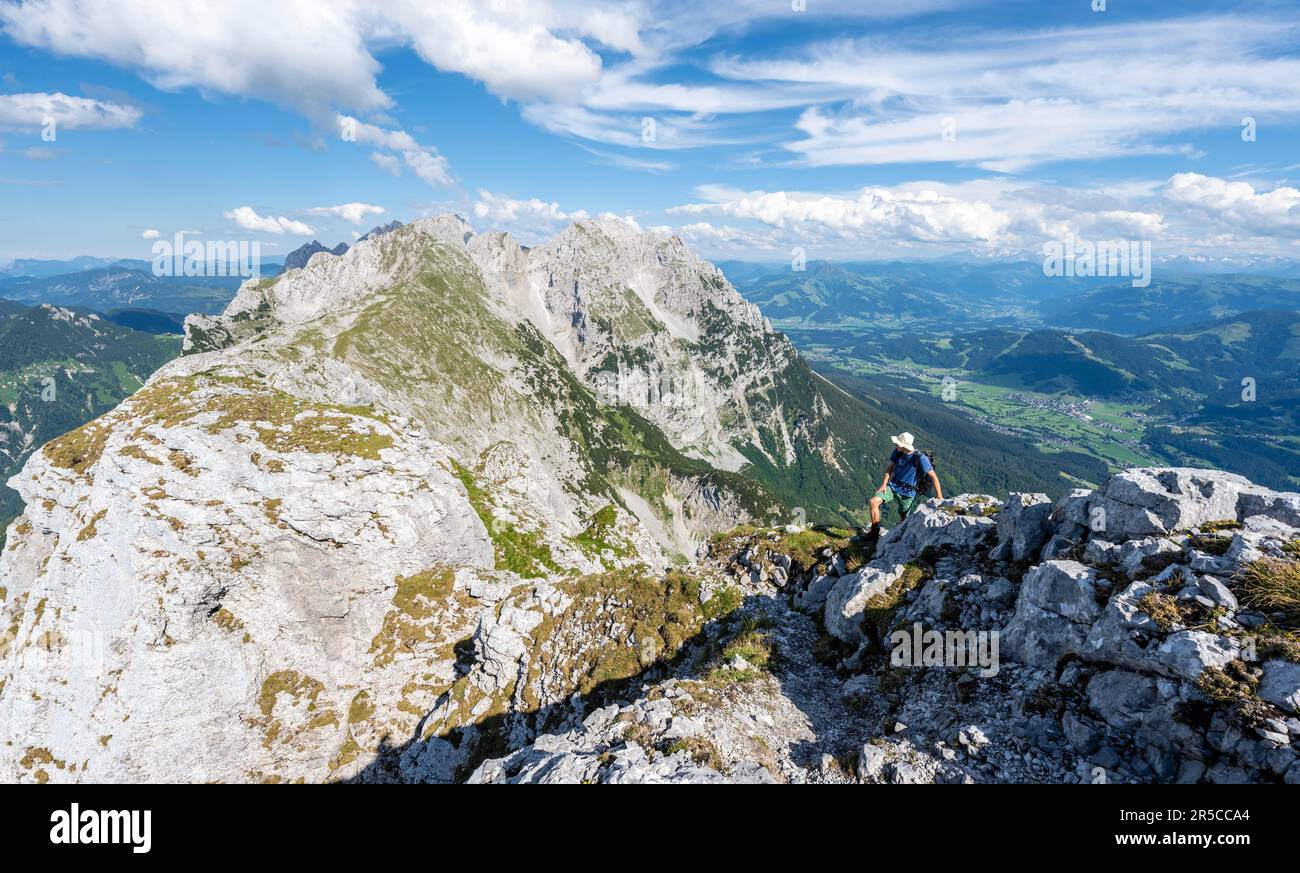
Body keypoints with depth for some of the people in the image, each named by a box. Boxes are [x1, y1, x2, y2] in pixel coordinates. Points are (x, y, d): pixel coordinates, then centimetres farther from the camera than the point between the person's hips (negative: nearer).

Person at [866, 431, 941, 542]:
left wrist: (939, 496, -18)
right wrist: (884, 484, -8)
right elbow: (889, 468, 4)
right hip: (893, 486, 4)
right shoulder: (897, 451, -7)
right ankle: (874, 533, -12)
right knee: (874, 501, -18)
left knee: (903, 520, 9)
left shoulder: (920, 458, -22)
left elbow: (933, 476, -17)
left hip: (908, 492, -4)